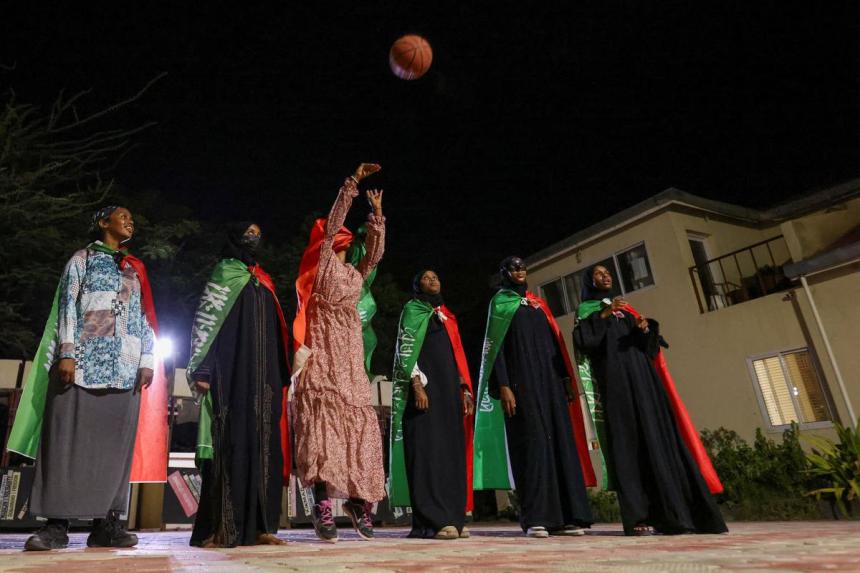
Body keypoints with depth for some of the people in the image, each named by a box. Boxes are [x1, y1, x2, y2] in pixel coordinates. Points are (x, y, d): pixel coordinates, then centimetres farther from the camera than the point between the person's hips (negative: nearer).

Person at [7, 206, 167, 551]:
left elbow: (144, 318, 15)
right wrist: (66, 354, -12)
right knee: (69, 438, -4)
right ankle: (57, 524, 0)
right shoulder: (82, 259, 10)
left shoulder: (136, 270, 21)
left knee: (114, 442, 0)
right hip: (83, 361, -3)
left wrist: (147, 361, 5)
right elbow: (67, 306, 0)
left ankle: (106, 522, 3)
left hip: (125, 368, 4)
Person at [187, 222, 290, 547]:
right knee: (231, 443, -10)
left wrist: (280, 376, 15)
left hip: (264, 376, 6)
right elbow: (204, 321, -5)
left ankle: (256, 526, 6)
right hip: (232, 374, -6)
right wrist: (201, 370, -16)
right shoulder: (224, 275, 4)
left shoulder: (263, 282, 22)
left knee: (262, 446, 2)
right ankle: (219, 529, -5)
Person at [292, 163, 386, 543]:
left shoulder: (355, 273, 21)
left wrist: (376, 214, 16)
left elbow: (375, 253, 19)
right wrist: (352, 183, 0)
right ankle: (322, 506, -12)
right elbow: (331, 222, 0)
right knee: (323, 424, -12)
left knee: (359, 425, 0)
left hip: (351, 357, 6)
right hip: (323, 355, -6)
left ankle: (357, 500, 6)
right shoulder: (322, 261, 7)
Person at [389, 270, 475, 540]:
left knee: (452, 449, 3)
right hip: (424, 386, -7)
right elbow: (405, 349, -7)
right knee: (428, 448, -11)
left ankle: (453, 517, 8)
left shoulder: (447, 315, 23)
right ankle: (432, 520, -12)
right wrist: (417, 385, -19)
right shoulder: (412, 310, 4)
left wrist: (464, 388, 10)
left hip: (450, 388, 7)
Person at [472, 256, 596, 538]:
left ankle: (566, 517, 4)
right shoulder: (499, 304, 6)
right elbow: (495, 346, -3)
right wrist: (503, 386, -14)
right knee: (532, 442, -11)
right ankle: (536, 518, -8)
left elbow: (555, 342, 19)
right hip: (521, 380, -5)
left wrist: (567, 378, 9)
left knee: (561, 440, 0)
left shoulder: (539, 303, 21)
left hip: (549, 379, 5)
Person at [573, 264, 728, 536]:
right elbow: (581, 339, -7)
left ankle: (676, 513, -6)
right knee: (629, 443, -14)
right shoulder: (586, 309, 14)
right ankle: (638, 516, -16)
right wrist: (604, 314, -10)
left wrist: (645, 329, -4)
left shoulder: (627, 310, 27)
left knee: (660, 437, -5)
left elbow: (650, 346, 17)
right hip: (615, 381, -5)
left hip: (643, 378, 5)